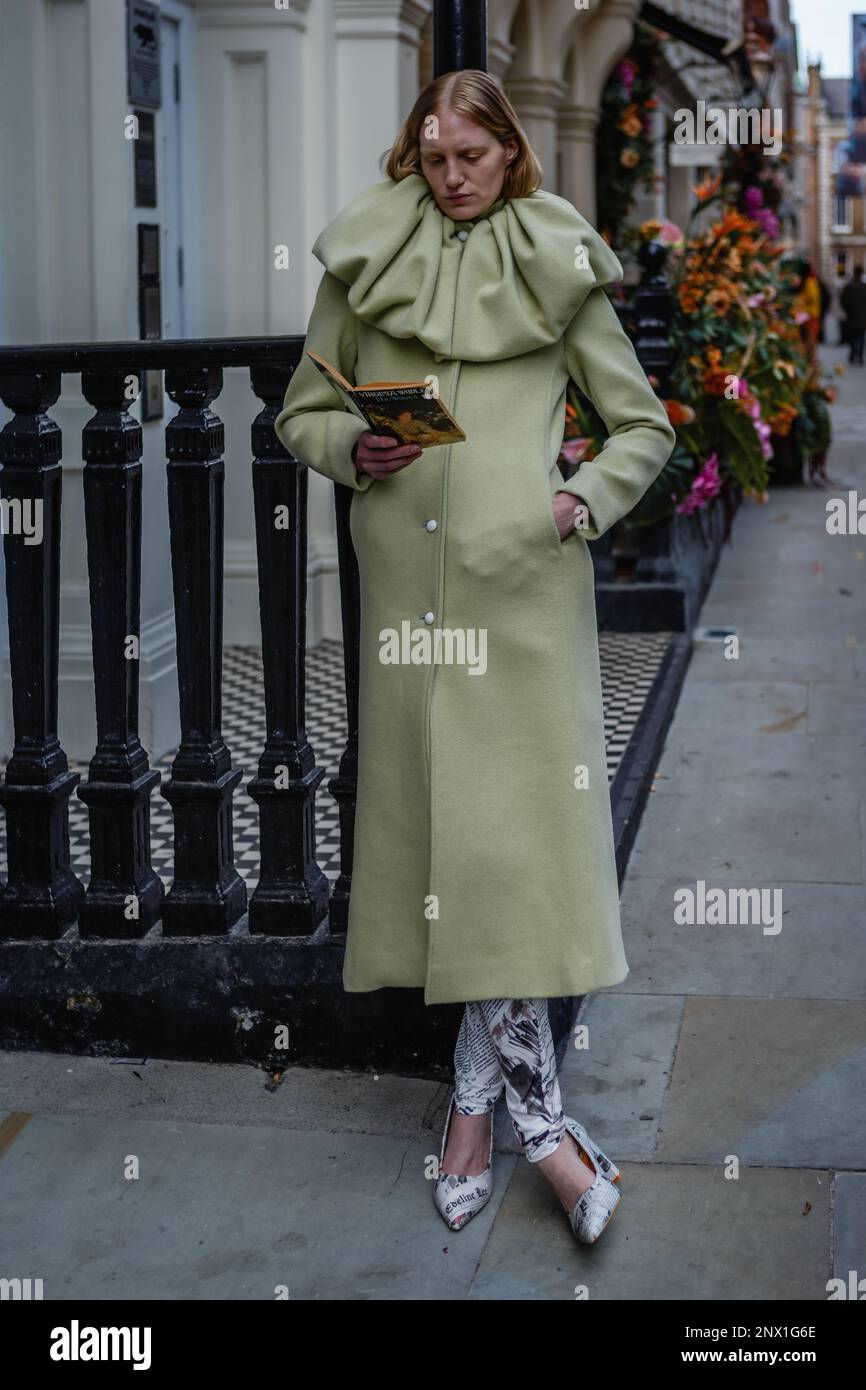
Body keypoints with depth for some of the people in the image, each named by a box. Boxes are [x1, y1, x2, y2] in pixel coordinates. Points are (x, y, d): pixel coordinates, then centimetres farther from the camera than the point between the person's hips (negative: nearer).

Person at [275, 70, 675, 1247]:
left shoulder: (559, 269, 10)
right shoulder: (363, 261, 12)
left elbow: (645, 425, 13)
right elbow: (301, 412, 17)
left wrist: (589, 498, -4)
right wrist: (350, 450, -4)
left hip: (526, 578, -1)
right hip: (410, 577, 2)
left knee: (515, 818, -7)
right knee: (435, 805, 1)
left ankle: (478, 1098, 4)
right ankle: (532, 1102, 10)